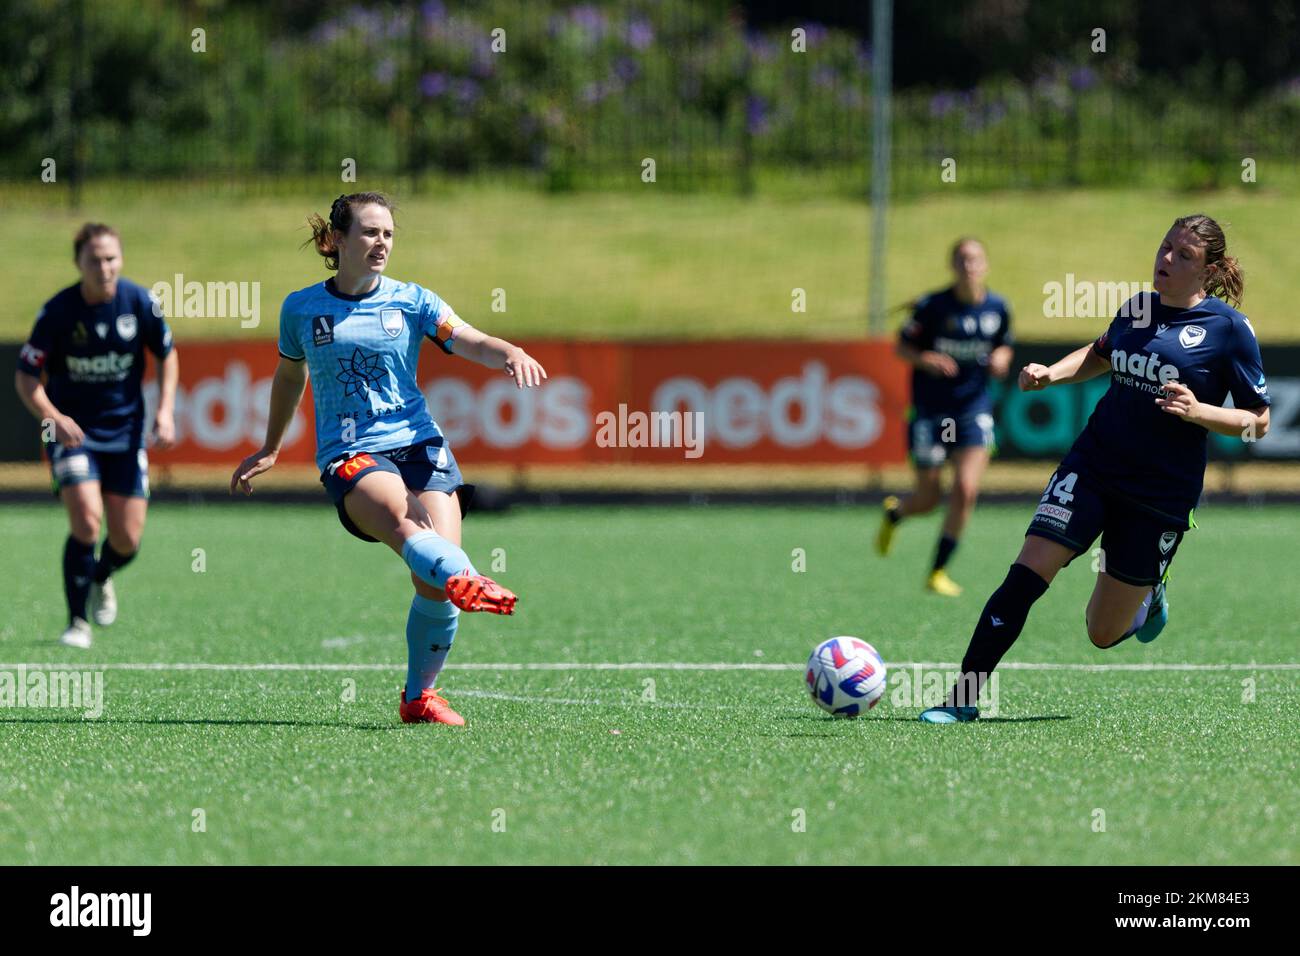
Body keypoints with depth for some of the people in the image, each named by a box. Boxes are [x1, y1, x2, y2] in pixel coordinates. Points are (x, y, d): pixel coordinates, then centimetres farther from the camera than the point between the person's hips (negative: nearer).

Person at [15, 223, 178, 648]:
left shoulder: (139, 301, -9)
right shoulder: (57, 312, -16)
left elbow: (166, 354, 8)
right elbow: (26, 377, -10)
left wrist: (165, 410, -4)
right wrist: (52, 417, -28)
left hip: (125, 430, 3)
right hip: (72, 429, -3)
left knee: (127, 540, 1)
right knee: (86, 520, -22)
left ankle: (101, 580, 38)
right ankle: (78, 622, -7)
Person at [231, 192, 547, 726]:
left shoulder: (411, 301, 10)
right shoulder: (301, 309, 11)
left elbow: (469, 342, -5)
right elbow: (290, 375, 29)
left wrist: (510, 354, -27)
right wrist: (270, 449, 36)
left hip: (419, 445, 2)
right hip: (349, 455, -2)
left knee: (434, 586, -16)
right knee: (402, 518, -36)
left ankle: (419, 697, 4)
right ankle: (469, 582, -67)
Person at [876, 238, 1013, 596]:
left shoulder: (998, 308, 1)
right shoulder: (933, 306, -10)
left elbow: (1004, 347, 17)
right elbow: (902, 346, -2)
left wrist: (1001, 359, -6)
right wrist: (926, 360, -22)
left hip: (974, 411, 2)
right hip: (930, 410, -2)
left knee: (966, 491, -14)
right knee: (927, 500, 3)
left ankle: (939, 571, 1)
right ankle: (893, 513, 42)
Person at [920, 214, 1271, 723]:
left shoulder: (1229, 328, -8)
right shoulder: (1136, 308, 6)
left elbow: (1258, 423, -5)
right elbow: (1099, 355, 28)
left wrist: (1198, 412, -21)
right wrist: (1051, 373, 9)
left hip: (1161, 494, -3)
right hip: (1091, 468, 3)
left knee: (1103, 633, 6)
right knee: (1026, 575, -17)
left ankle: (1148, 596, 42)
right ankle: (963, 698, -11)